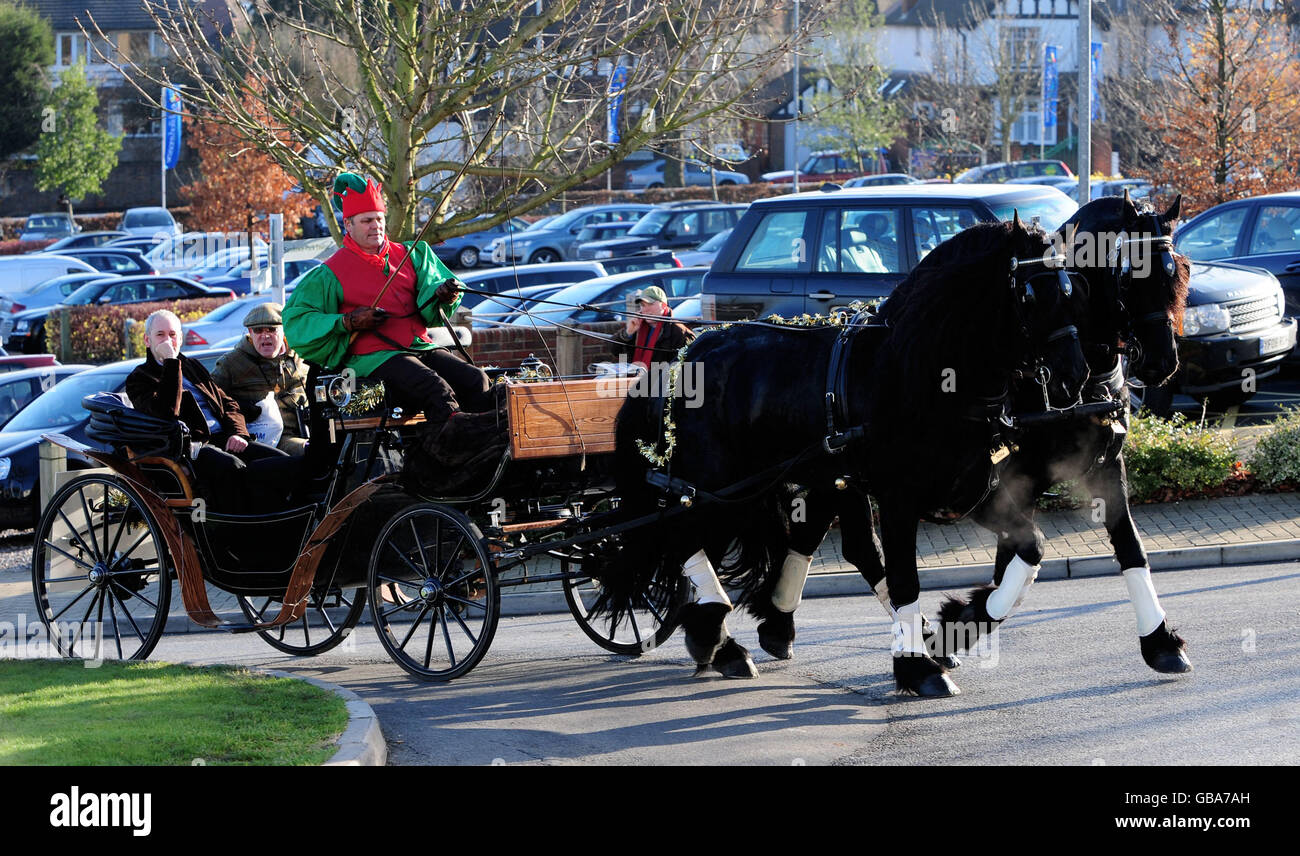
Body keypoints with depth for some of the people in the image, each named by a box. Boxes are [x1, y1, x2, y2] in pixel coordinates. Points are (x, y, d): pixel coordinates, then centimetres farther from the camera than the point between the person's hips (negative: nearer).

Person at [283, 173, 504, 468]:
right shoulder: (331, 272, 8)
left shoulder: (409, 255, 21)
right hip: (372, 358, -5)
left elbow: (429, 310, 14)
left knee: (475, 379, -24)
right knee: (435, 388, -35)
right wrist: (349, 322, -11)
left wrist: (443, 296, -12)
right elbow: (296, 322, 1)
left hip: (421, 347, 5)